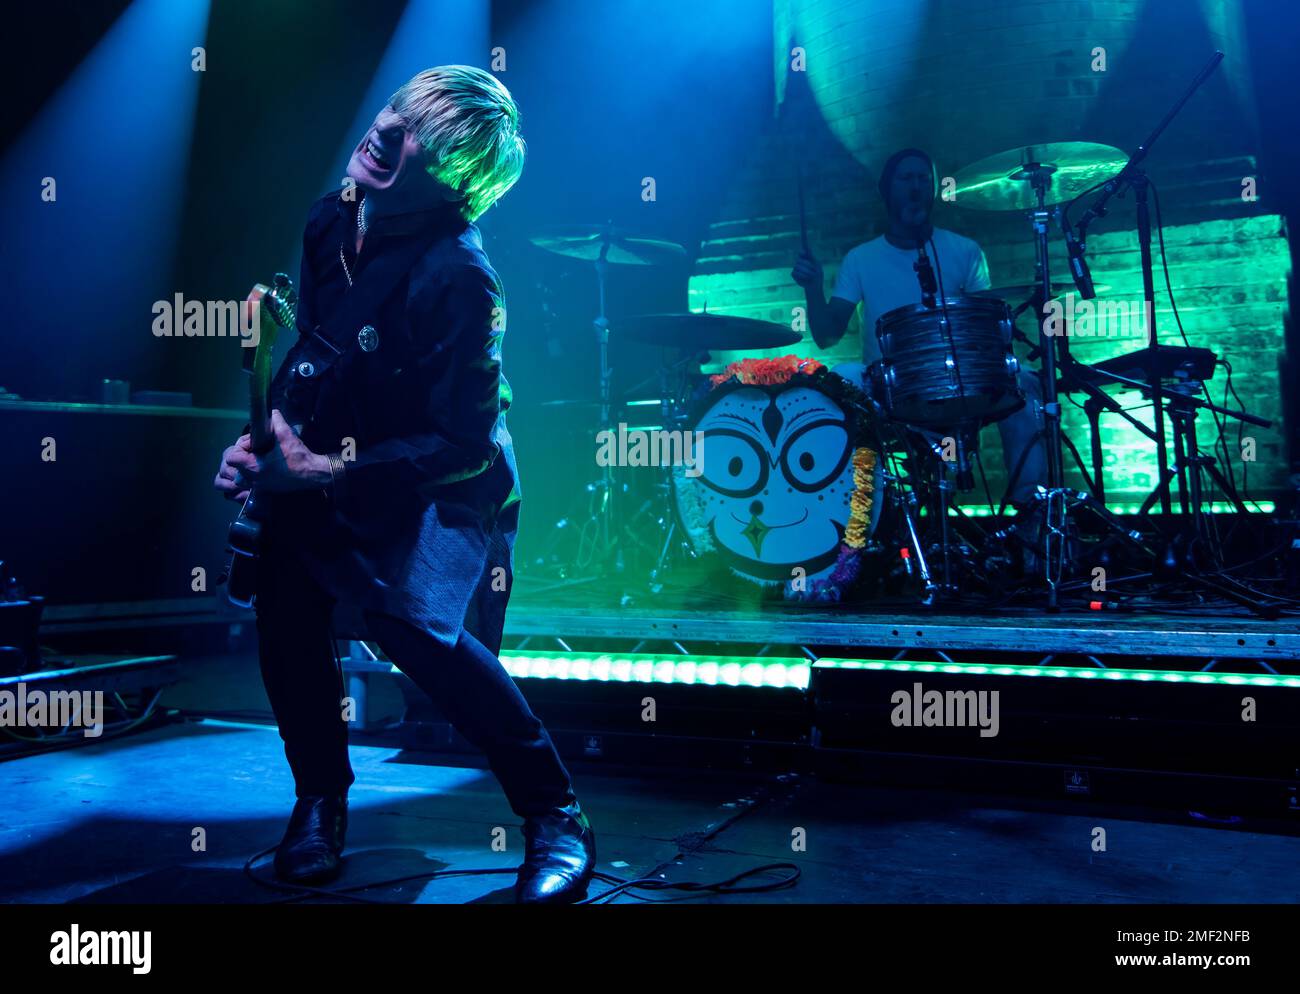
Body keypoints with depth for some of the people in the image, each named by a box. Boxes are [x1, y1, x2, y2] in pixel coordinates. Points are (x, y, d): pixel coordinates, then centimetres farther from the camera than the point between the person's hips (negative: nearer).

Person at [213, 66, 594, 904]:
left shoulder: (455, 275, -26)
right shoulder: (331, 222, -4)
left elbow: (463, 446, -24)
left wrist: (326, 475, -27)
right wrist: (273, 433, -2)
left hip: (439, 489, -7)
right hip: (331, 463, 7)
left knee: (421, 626, -27)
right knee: (284, 597, -10)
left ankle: (555, 815, -10)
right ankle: (322, 799, 15)